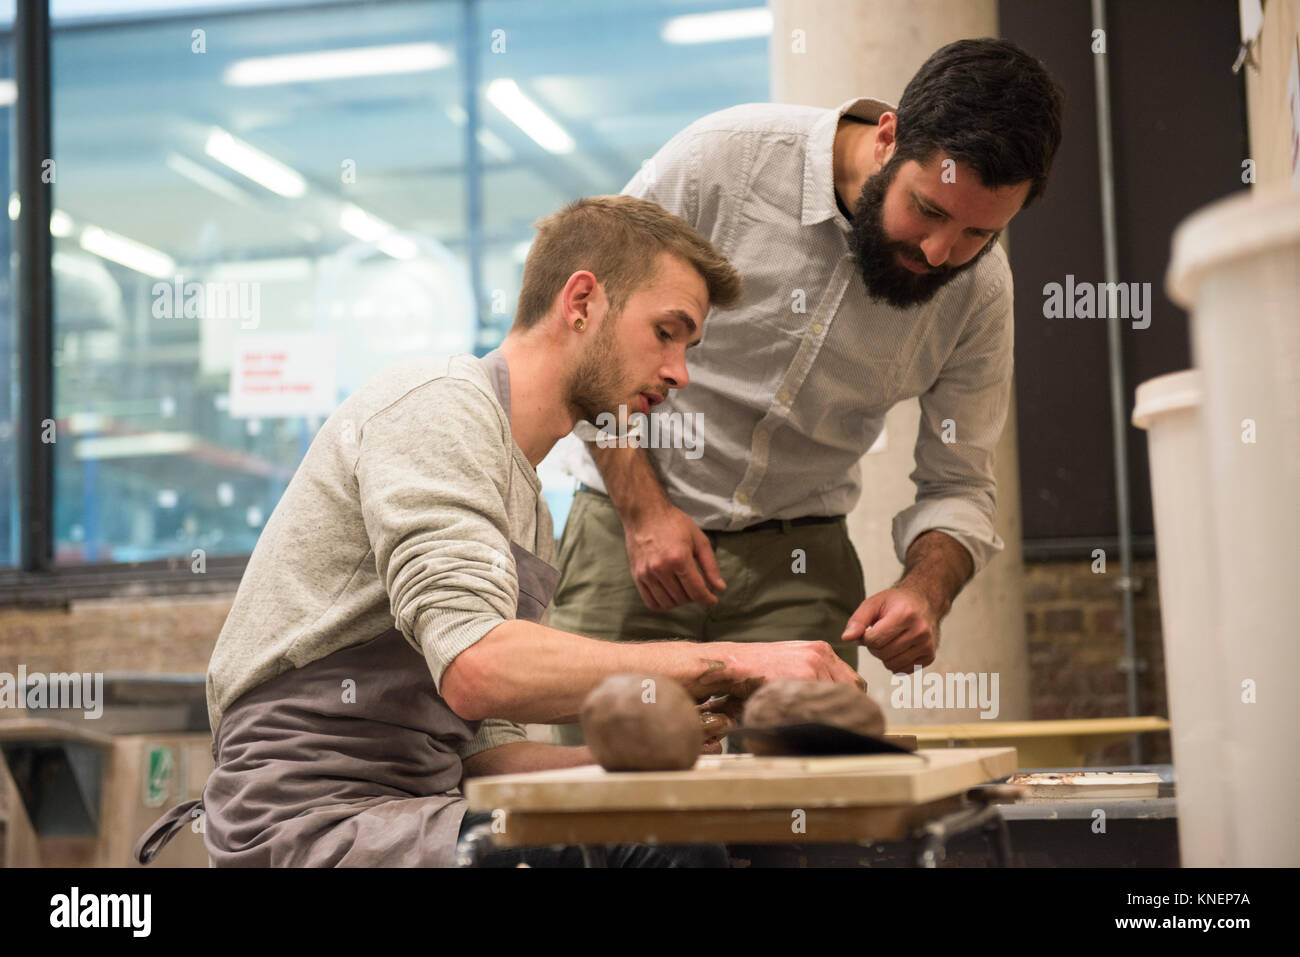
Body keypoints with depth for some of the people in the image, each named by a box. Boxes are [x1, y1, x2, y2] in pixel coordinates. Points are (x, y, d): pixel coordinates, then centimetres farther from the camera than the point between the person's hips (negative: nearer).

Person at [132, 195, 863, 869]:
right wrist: (730, 663, -23)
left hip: (396, 809, 9)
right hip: (313, 820, -9)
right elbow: (475, 669, -24)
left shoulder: (529, 510, 22)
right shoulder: (440, 404, -8)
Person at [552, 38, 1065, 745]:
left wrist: (926, 592, -21)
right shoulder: (725, 157, -18)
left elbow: (959, 486, 1)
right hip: (633, 528, -2)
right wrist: (645, 507, -15)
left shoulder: (980, 287, -7)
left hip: (800, 557, 2)